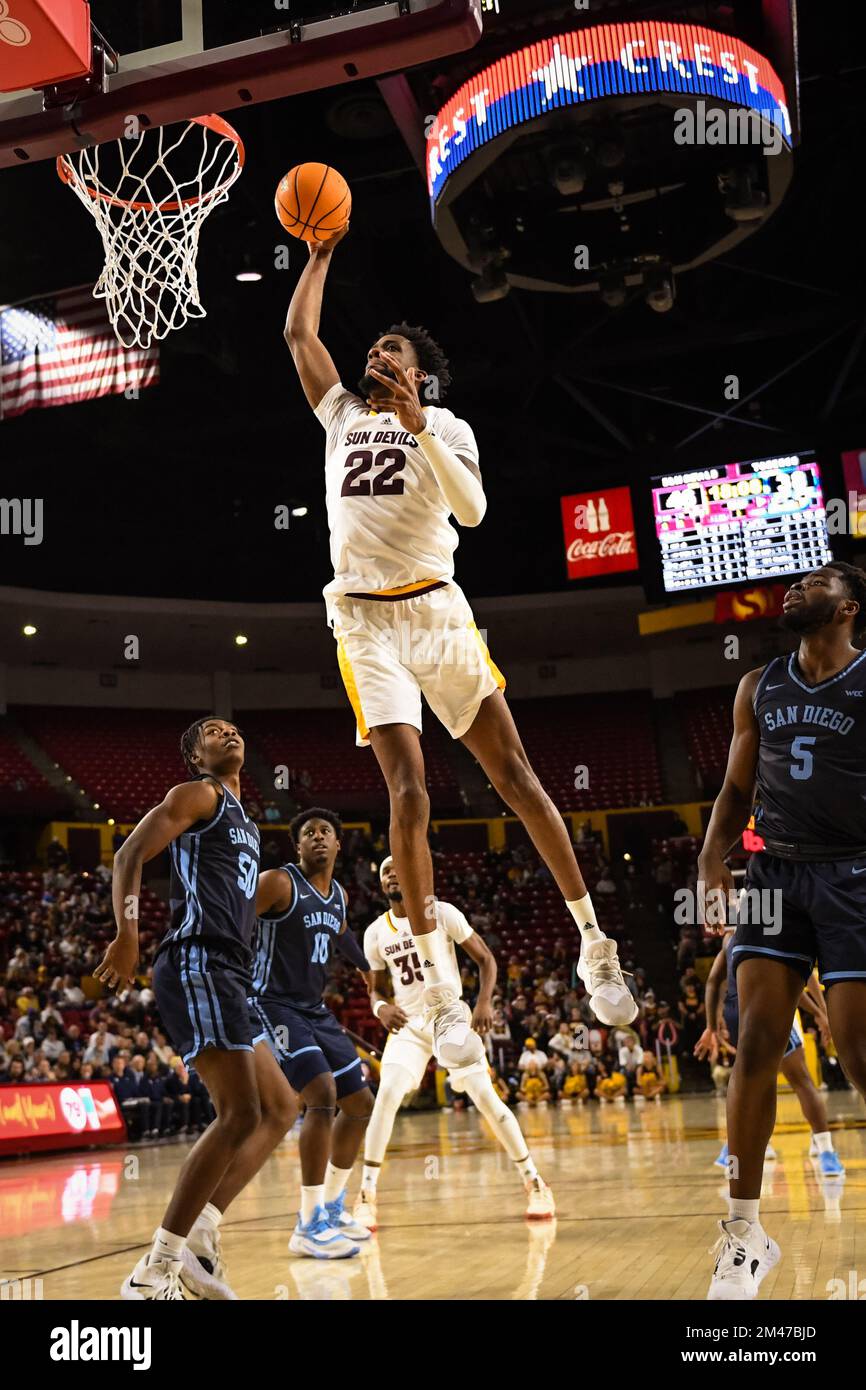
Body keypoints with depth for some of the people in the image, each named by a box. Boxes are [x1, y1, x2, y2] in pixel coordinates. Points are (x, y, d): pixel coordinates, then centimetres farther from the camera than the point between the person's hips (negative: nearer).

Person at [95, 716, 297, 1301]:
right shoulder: (198, 795, 0)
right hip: (198, 964, -10)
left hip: (226, 974, 10)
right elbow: (130, 855, -11)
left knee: (281, 1108, 12)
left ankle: (201, 1234, 10)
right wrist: (127, 934, -25)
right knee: (240, 1115, -16)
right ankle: (156, 1270, -13)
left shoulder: (245, 821, 27)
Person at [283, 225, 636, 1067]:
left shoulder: (446, 426, 7)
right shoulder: (343, 414, 18)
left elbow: (472, 509, -10)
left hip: (438, 610, -1)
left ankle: (595, 948, 6)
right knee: (409, 795, -10)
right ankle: (440, 994, -6)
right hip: (367, 621, 1)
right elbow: (299, 333, 19)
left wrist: (421, 428, -18)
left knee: (515, 776, -3)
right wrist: (320, 254, 23)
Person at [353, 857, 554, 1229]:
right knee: (386, 1097, -17)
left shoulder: (442, 913, -8)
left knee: (487, 1098, -6)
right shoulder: (375, 932, 1)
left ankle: (534, 1183, 10)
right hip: (408, 1024, 2)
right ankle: (366, 1196, -7)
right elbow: (377, 988, 11)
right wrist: (381, 1007, -13)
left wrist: (485, 1002, -19)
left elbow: (485, 959, -3)